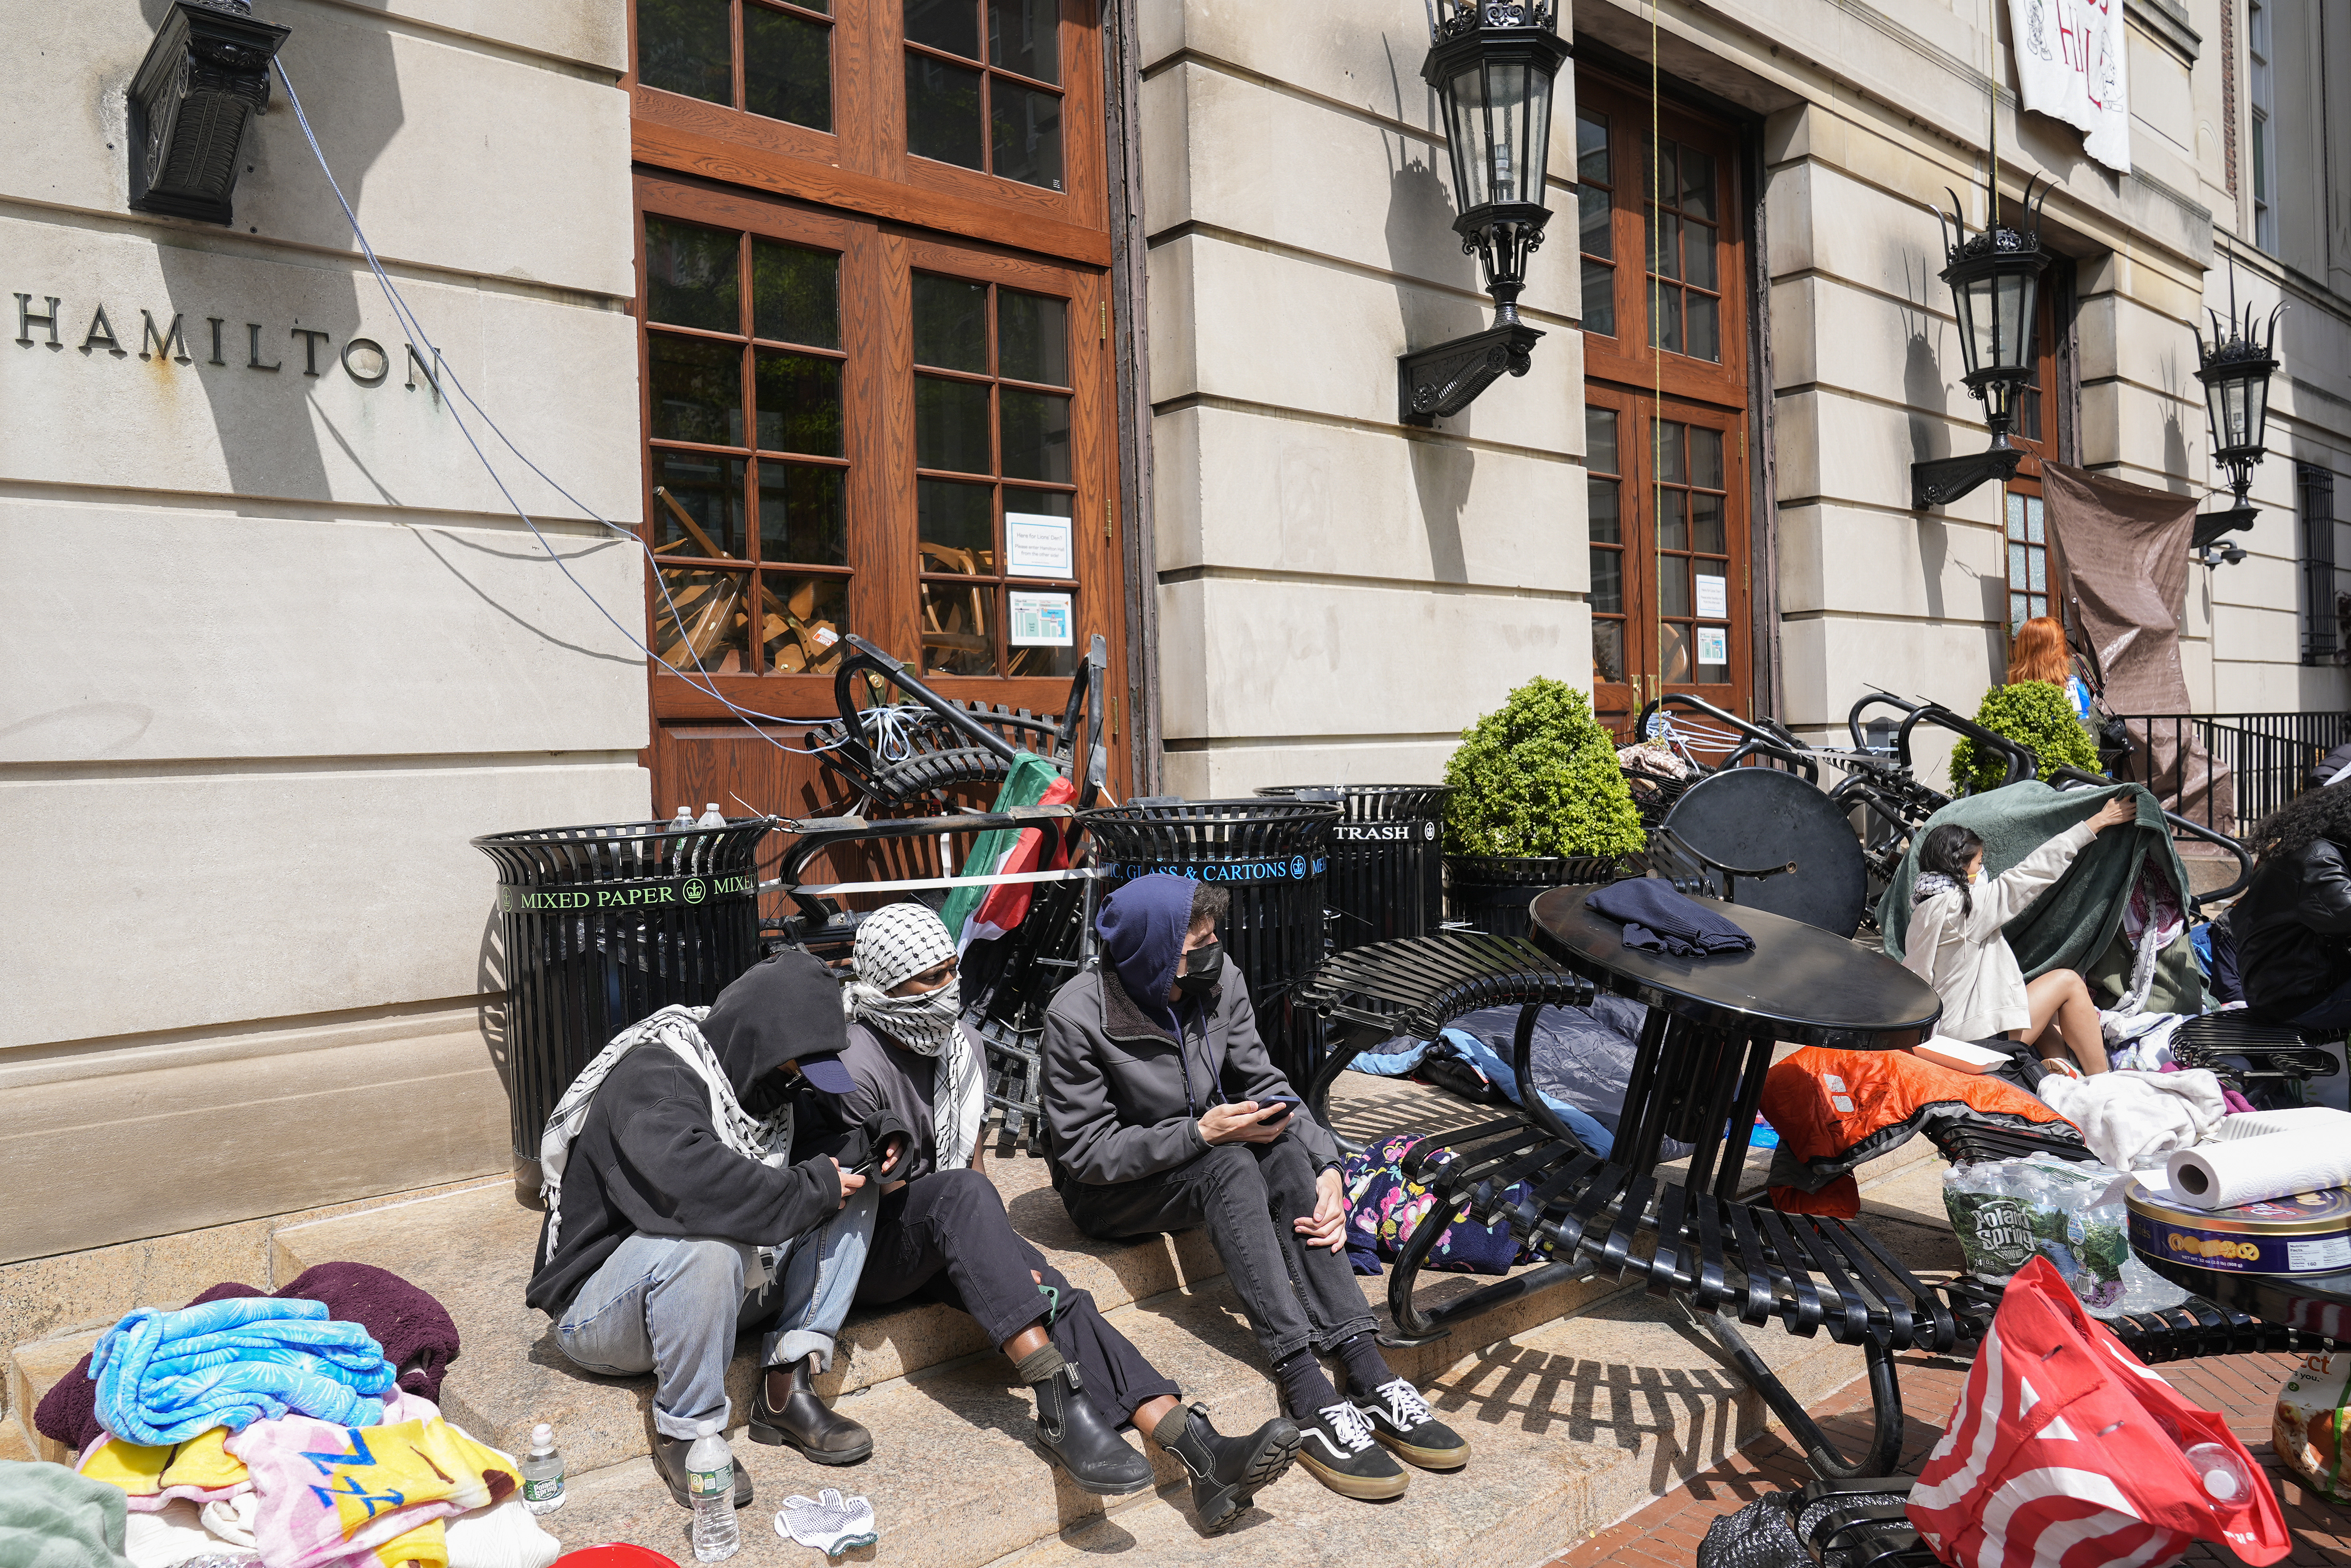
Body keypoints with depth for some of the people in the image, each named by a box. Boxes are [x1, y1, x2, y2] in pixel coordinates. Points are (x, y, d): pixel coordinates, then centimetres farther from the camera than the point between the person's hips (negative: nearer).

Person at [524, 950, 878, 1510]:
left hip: (728, 1281, 8)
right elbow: (690, 1178, -43)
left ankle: (785, 1388, -11)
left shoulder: (759, 1078, 1)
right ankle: (683, 1431, -18)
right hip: (599, 1308, -7)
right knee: (704, 1245, -39)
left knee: (852, 1198, -6)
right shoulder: (653, 1076, -24)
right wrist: (813, 1189, -30)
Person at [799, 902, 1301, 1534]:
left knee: (1054, 1293, -20)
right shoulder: (856, 1069, -17)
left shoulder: (959, 1044, 6)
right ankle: (1060, 1405, -38)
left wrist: (1000, 1257, -1)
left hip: (939, 1247, 6)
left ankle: (1200, 1454, -32)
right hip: (865, 1254, -6)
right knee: (961, 1193, -36)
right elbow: (880, 1199, -14)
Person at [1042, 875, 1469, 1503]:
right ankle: (1307, 1398, -37)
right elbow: (1086, 1151, -21)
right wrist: (1201, 1133, -29)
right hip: (1108, 1193, -5)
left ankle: (1369, 1378, -29)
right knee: (1230, 1165, -33)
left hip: (1203, 1158, 5)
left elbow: (1265, 1084, -5)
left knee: (1285, 1150, -25)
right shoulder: (1077, 1018, -23)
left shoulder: (1221, 984, -8)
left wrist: (1326, 1168, -21)